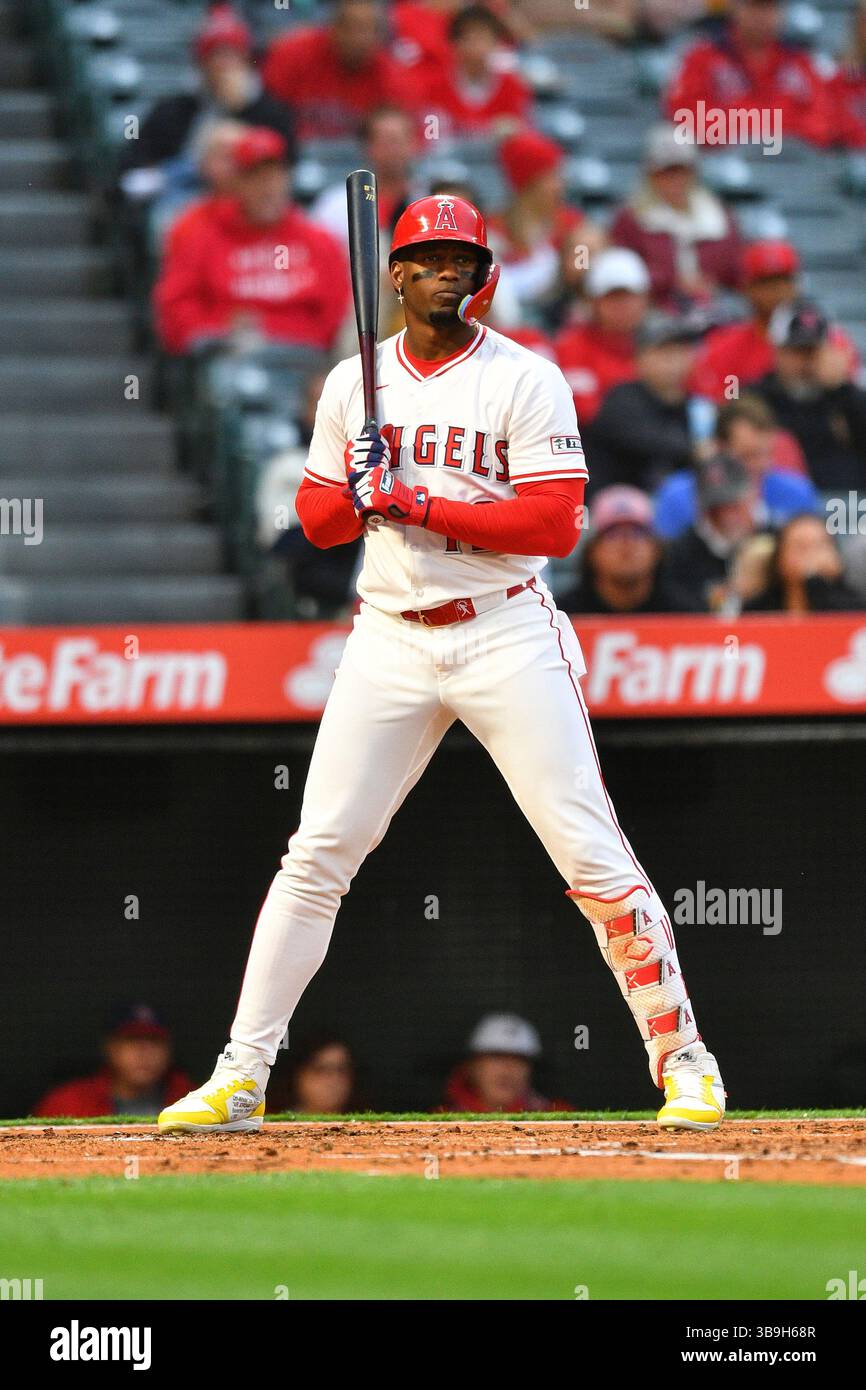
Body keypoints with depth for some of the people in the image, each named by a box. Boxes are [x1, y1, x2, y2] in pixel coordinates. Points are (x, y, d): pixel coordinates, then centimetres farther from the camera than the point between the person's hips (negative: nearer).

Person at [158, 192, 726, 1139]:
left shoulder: (526, 380, -3)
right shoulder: (353, 384, 9)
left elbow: (557, 524, -12)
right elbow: (316, 521, 14)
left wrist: (422, 505, -18)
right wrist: (353, 496, -10)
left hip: (507, 633, -3)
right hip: (390, 639, 3)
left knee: (592, 854, -6)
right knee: (317, 854, -1)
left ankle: (682, 1060, 3)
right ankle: (239, 1078, 2)